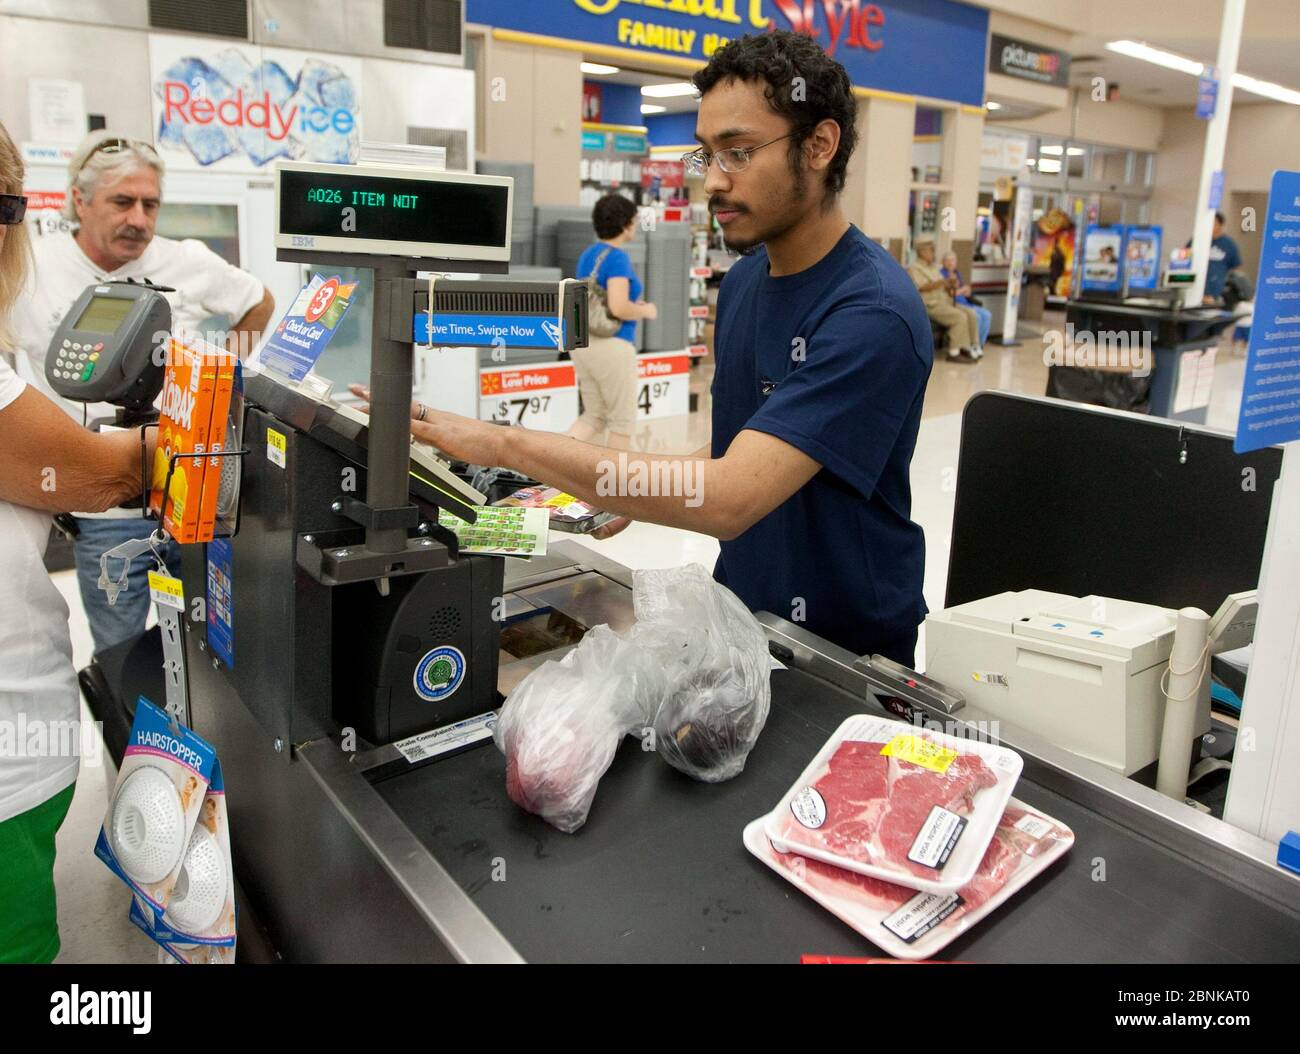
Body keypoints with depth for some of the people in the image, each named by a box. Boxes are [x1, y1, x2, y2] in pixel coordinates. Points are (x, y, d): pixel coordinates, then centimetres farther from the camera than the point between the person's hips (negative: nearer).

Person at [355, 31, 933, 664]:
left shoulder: (872, 311, -21)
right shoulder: (742, 281, 5)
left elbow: (730, 498, -30)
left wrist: (504, 444, -29)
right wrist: (634, 494, -3)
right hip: (741, 619, 6)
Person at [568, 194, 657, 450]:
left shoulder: (588, 254, 13)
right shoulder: (618, 258, -14)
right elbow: (619, 308, -24)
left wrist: (633, 304, 18)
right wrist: (645, 311, -6)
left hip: (583, 343, 8)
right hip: (611, 345, -8)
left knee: (593, 417, 16)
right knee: (623, 419, 7)